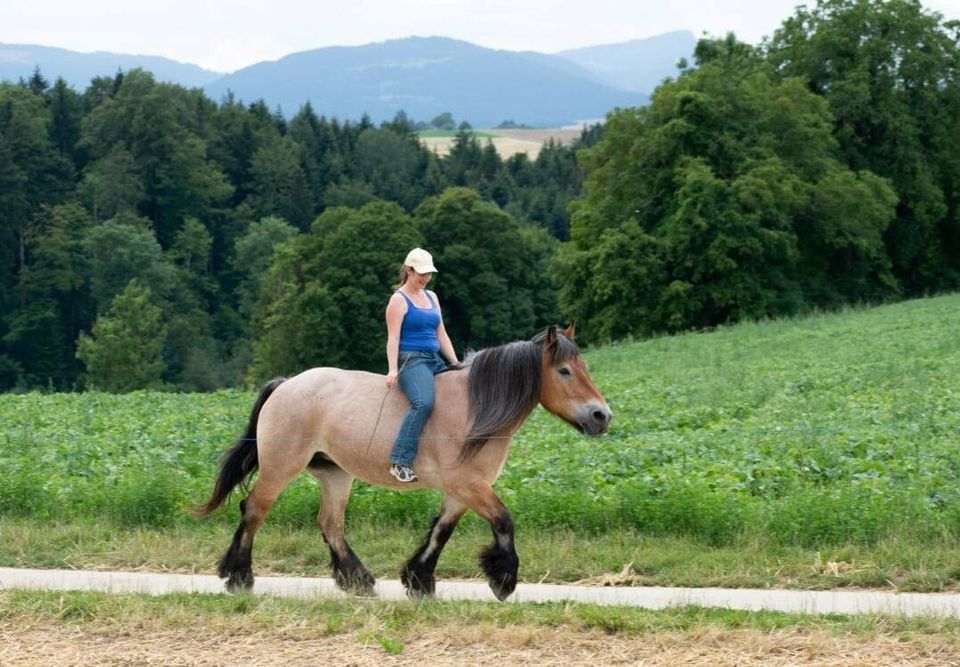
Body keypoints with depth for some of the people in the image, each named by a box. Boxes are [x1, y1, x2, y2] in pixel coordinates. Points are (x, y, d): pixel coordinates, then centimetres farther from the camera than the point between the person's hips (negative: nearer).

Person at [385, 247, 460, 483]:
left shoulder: (431, 297, 20)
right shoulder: (399, 300, -2)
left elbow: (441, 335, 22)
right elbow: (393, 337, -11)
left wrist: (456, 364, 15)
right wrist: (392, 370, -21)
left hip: (435, 361, 9)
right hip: (411, 359, -9)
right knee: (423, 403, -33)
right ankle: (400, 462, -38)